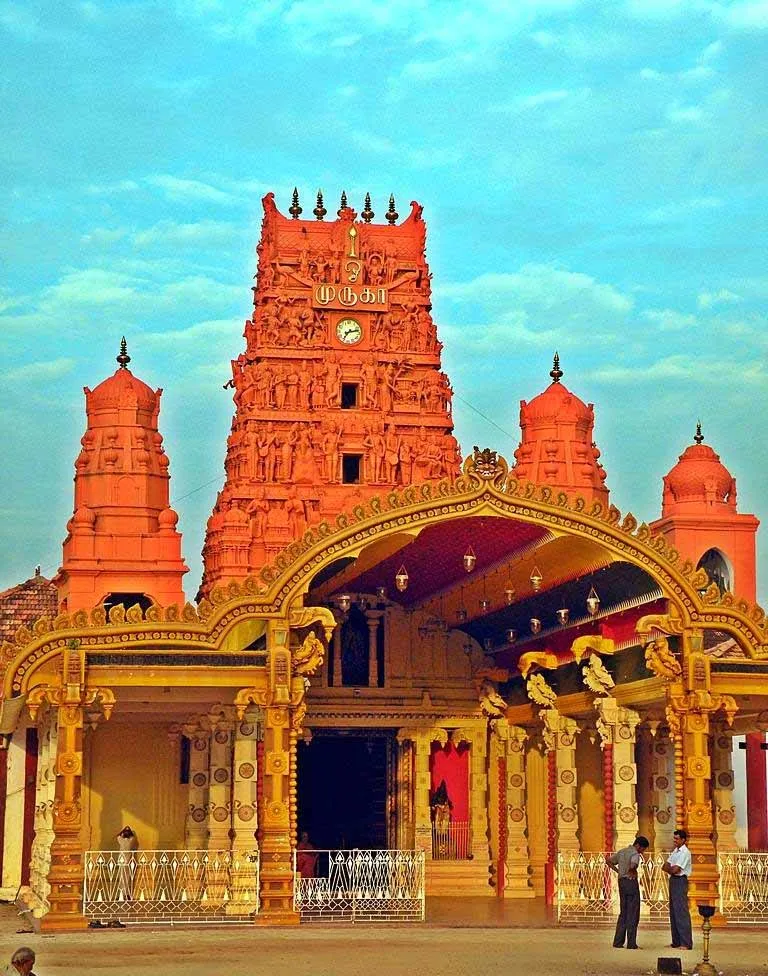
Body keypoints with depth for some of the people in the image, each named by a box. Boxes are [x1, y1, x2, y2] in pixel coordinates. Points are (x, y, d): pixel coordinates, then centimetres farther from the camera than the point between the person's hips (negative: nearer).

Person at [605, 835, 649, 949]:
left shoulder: (622, 851, 13)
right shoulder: (635, 854, -12)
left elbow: (608, 861, 22)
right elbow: (633, 864, -34)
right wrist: (633, 872, -14)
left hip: (621, 882, 8)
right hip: (631, 882, -8)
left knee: (623, 913, 13)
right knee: (633, 915, -2)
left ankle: (618, 942, 10)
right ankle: (631, 943, -1)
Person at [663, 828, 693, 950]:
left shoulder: (685, 853, -13)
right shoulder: (675, 851, 16)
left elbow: (675, 870, -18)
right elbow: (664, 866, 12)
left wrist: (669, 869, 1)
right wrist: (671, 869, -8)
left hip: (680, 881, -10)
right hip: (673, 880, 10)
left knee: (681, 912, -11)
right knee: (673, 911, 11)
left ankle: (686, 943, -11)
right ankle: (676, 942, 16)